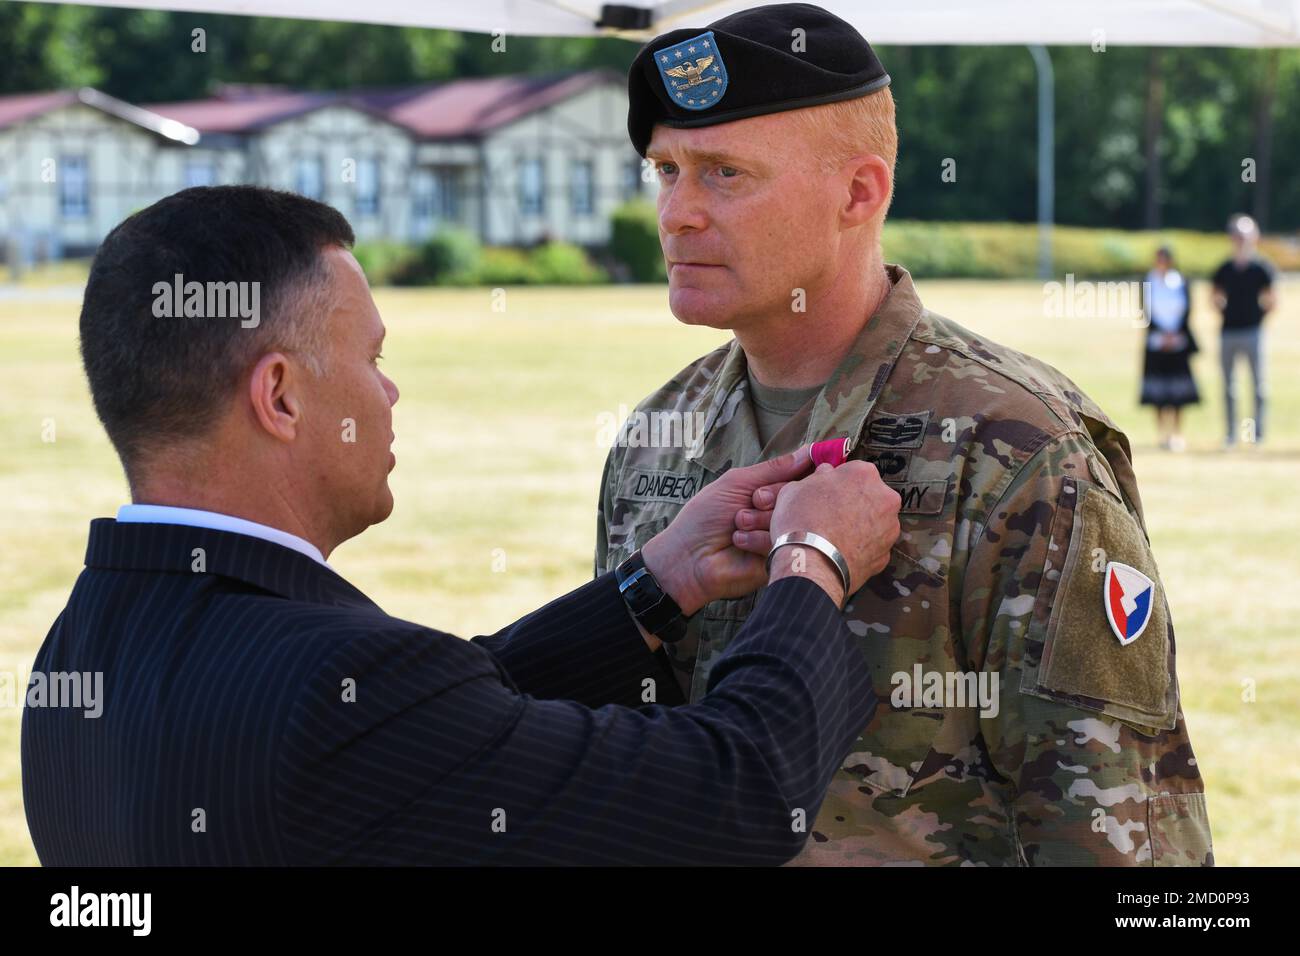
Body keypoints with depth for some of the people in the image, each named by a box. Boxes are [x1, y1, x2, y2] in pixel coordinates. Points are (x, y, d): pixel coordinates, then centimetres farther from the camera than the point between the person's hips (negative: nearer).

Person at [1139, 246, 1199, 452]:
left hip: (1179, 340, 1)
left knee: (1178, 392, -1)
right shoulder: (1149, 283, 1)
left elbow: (1187, 310, 3)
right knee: (1159, 393, -2)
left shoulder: (1181, 283, 5)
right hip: (1156, 342, -1)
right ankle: (1162, 433, 4)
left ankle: (1177, 433, 2)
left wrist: (1176, 333, -9)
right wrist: (1162, 334, -13)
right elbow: (1147, 311, -3)